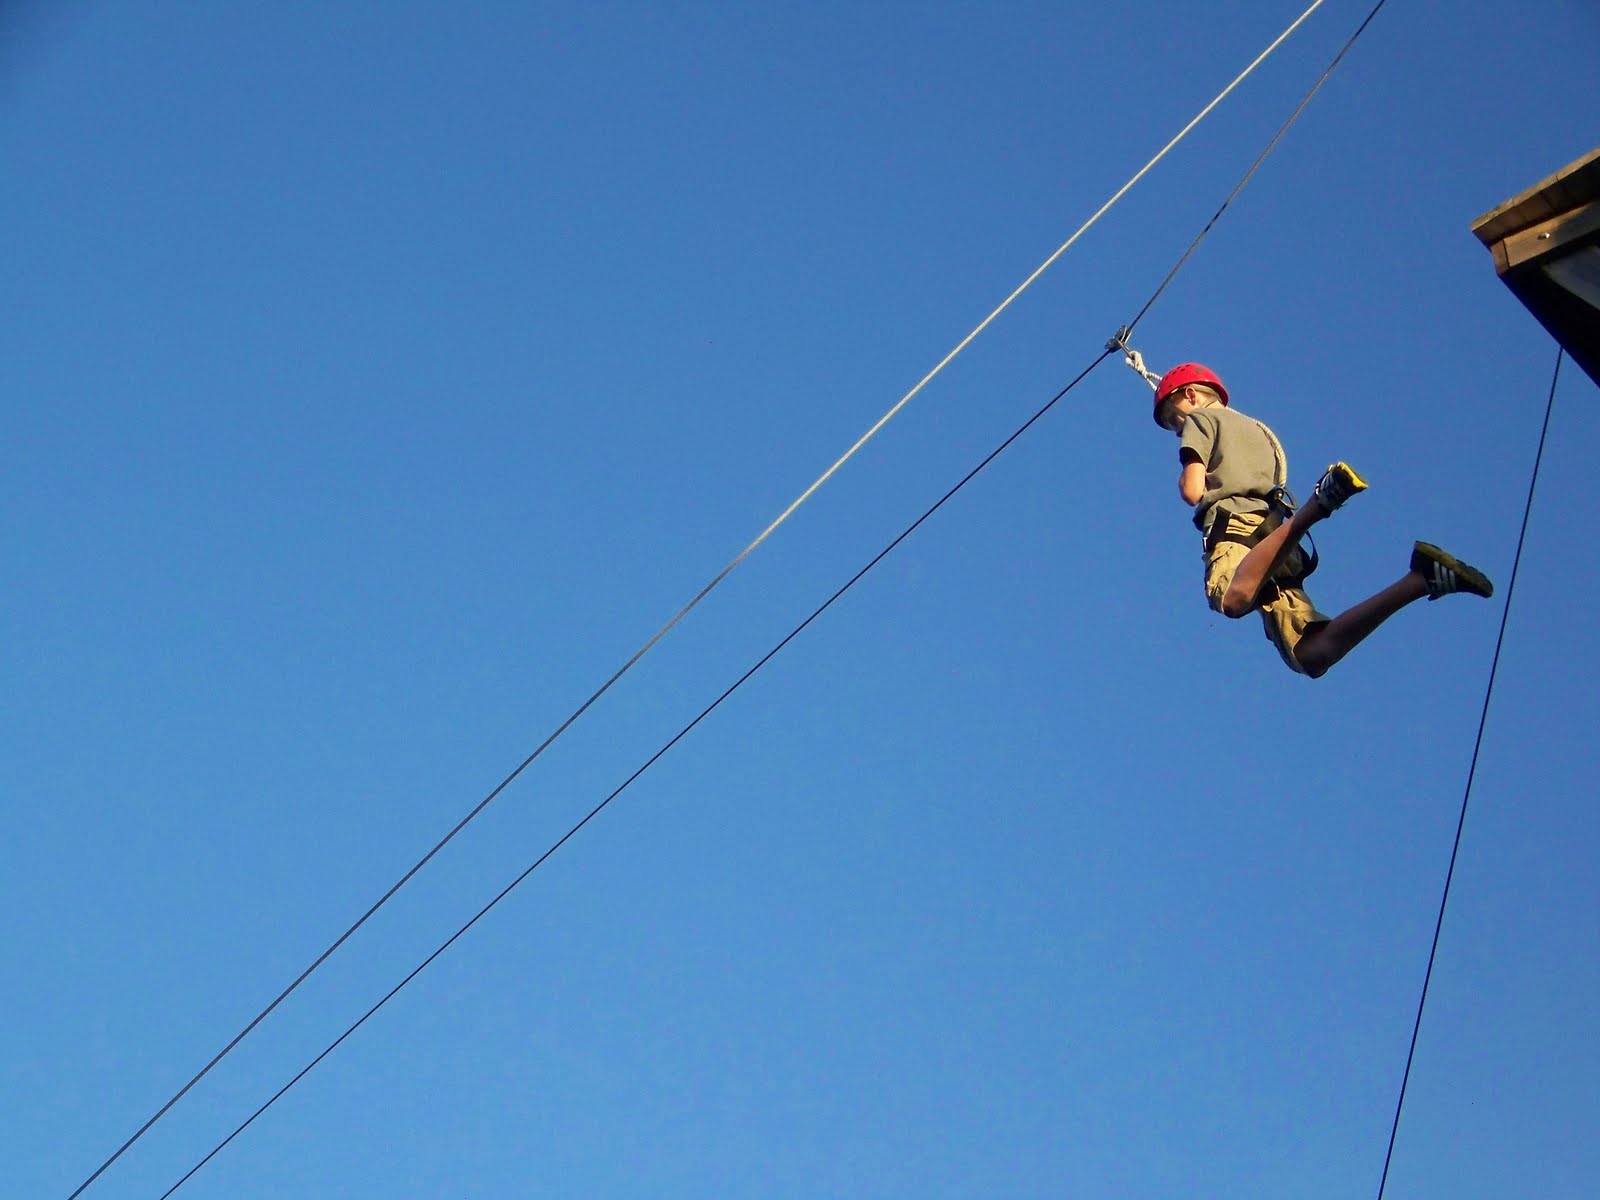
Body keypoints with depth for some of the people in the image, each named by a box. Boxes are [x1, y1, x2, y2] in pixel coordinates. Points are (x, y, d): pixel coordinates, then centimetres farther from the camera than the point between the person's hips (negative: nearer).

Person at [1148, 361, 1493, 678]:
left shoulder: (1199, 418, 17)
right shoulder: (1259, 430, 40)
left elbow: (1192, 491, 2)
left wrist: (1185, 478, 24)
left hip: (1237, 526, -7)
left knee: (1233, 599, -42)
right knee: (1312, 655, -14)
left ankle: (1317, 502, -51)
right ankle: (1420, 580, -23)